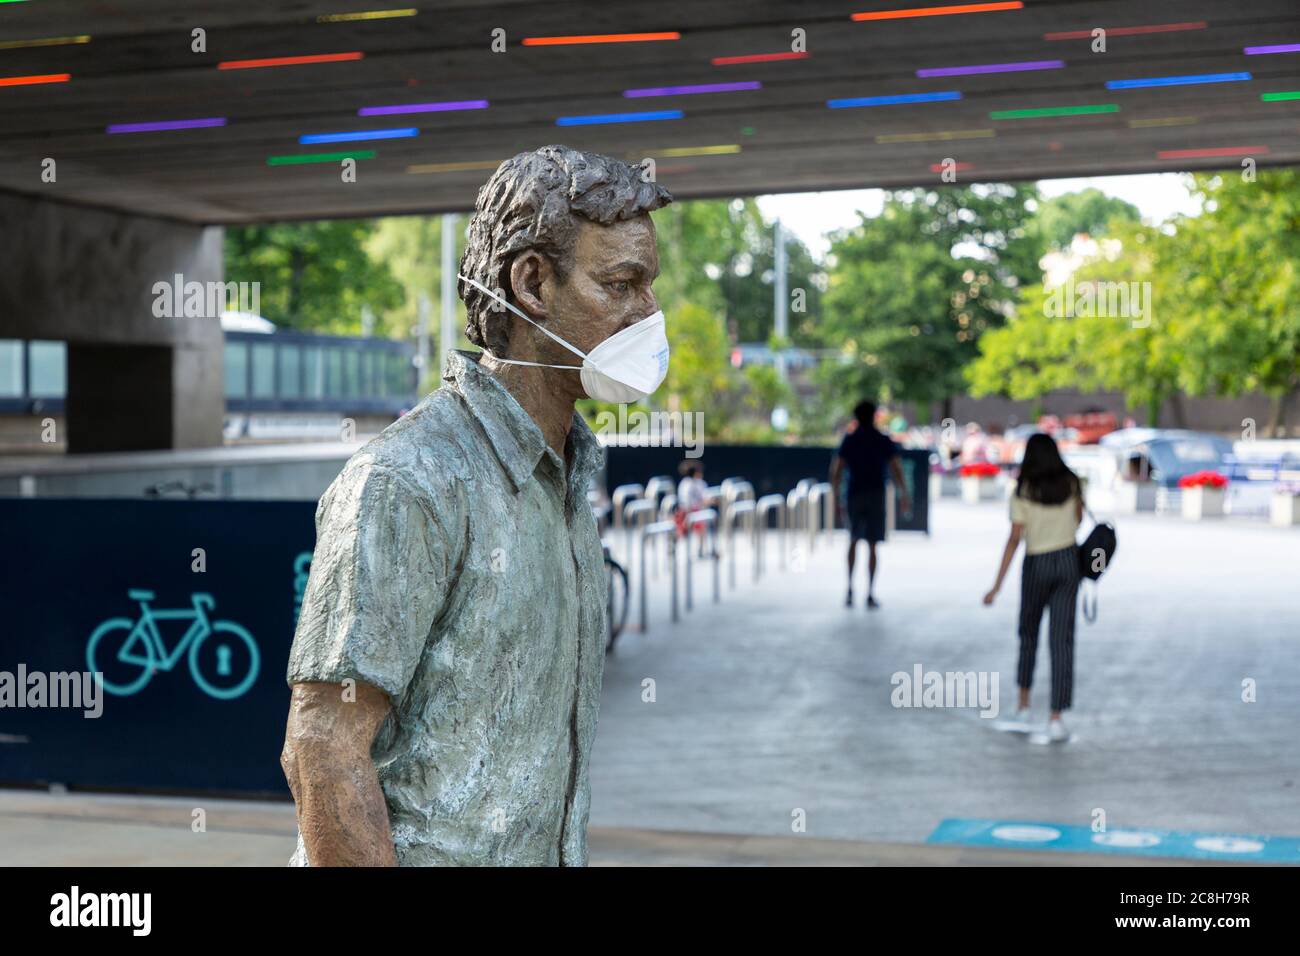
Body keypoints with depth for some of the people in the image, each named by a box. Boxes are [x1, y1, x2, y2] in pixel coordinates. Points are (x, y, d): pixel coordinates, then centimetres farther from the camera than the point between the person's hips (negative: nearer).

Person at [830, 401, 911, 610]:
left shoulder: (848, 441, 4)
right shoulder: (885, 441, 0)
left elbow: (836, 471, -2)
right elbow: (896, 470, -8)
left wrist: (836, 497, 3)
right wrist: (904, 496, -2)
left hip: (854, 496, 2)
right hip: (876, 496, -1)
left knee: (854, 540, 18)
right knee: (872, 545, 0)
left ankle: (850, 590, 6)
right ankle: (870, 594, -4)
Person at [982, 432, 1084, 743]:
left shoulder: (1023, 491, -10)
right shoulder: (1071, 483, 0)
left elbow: (1014, 539, -14)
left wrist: (998, 585, -12)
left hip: (1037, 566, -2)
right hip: (1068, 561, 2)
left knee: (1029, 633, 19)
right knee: (1061, 641, -2)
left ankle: (1023, 710, 19)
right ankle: (1056, 720, -8)